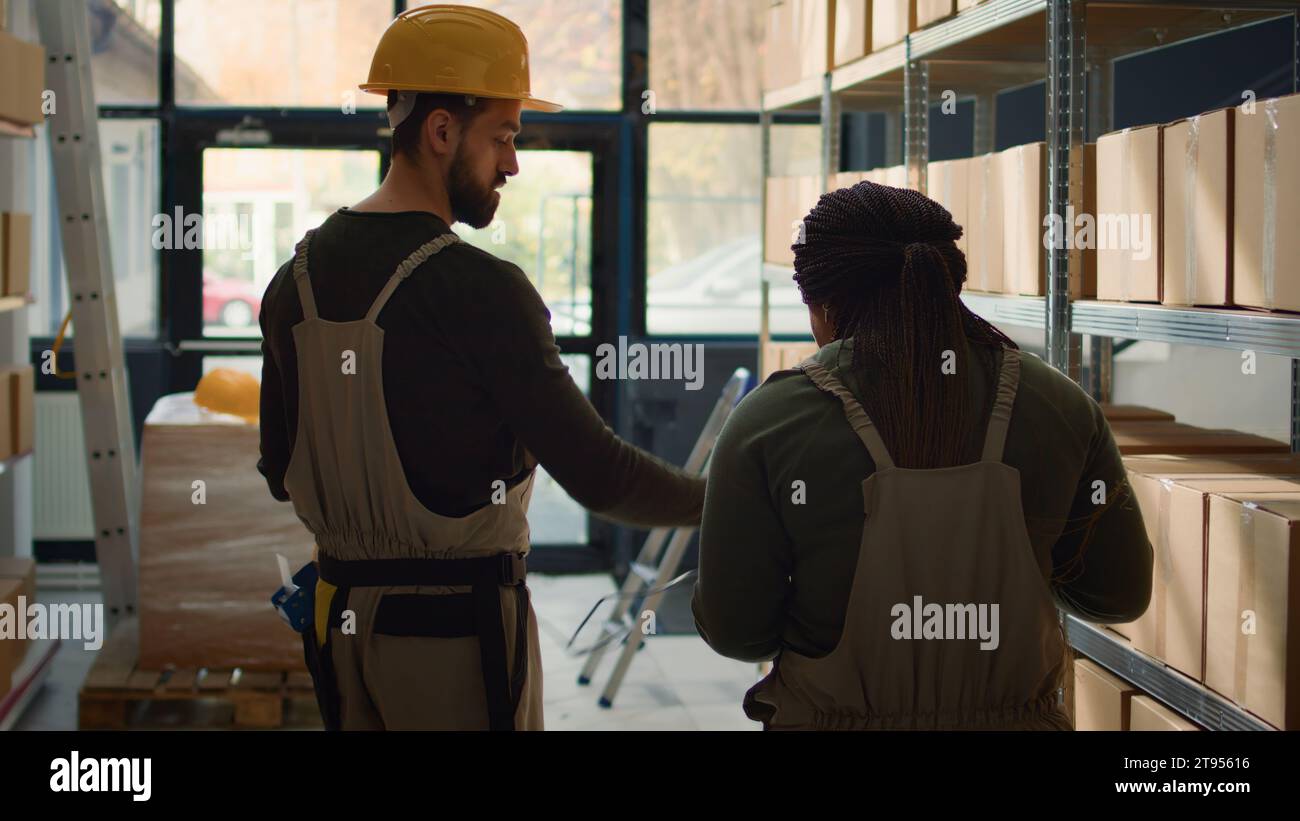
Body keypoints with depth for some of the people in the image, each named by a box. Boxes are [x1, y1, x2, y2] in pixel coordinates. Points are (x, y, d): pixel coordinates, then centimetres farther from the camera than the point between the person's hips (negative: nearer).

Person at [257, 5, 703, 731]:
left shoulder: (297, 279, 3)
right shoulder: (478, 290, -18)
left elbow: (280, 471, 11)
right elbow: (595, 473, -17)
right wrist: (724, 501, -4)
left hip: (343, 613, 7)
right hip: (461, 621, -7)